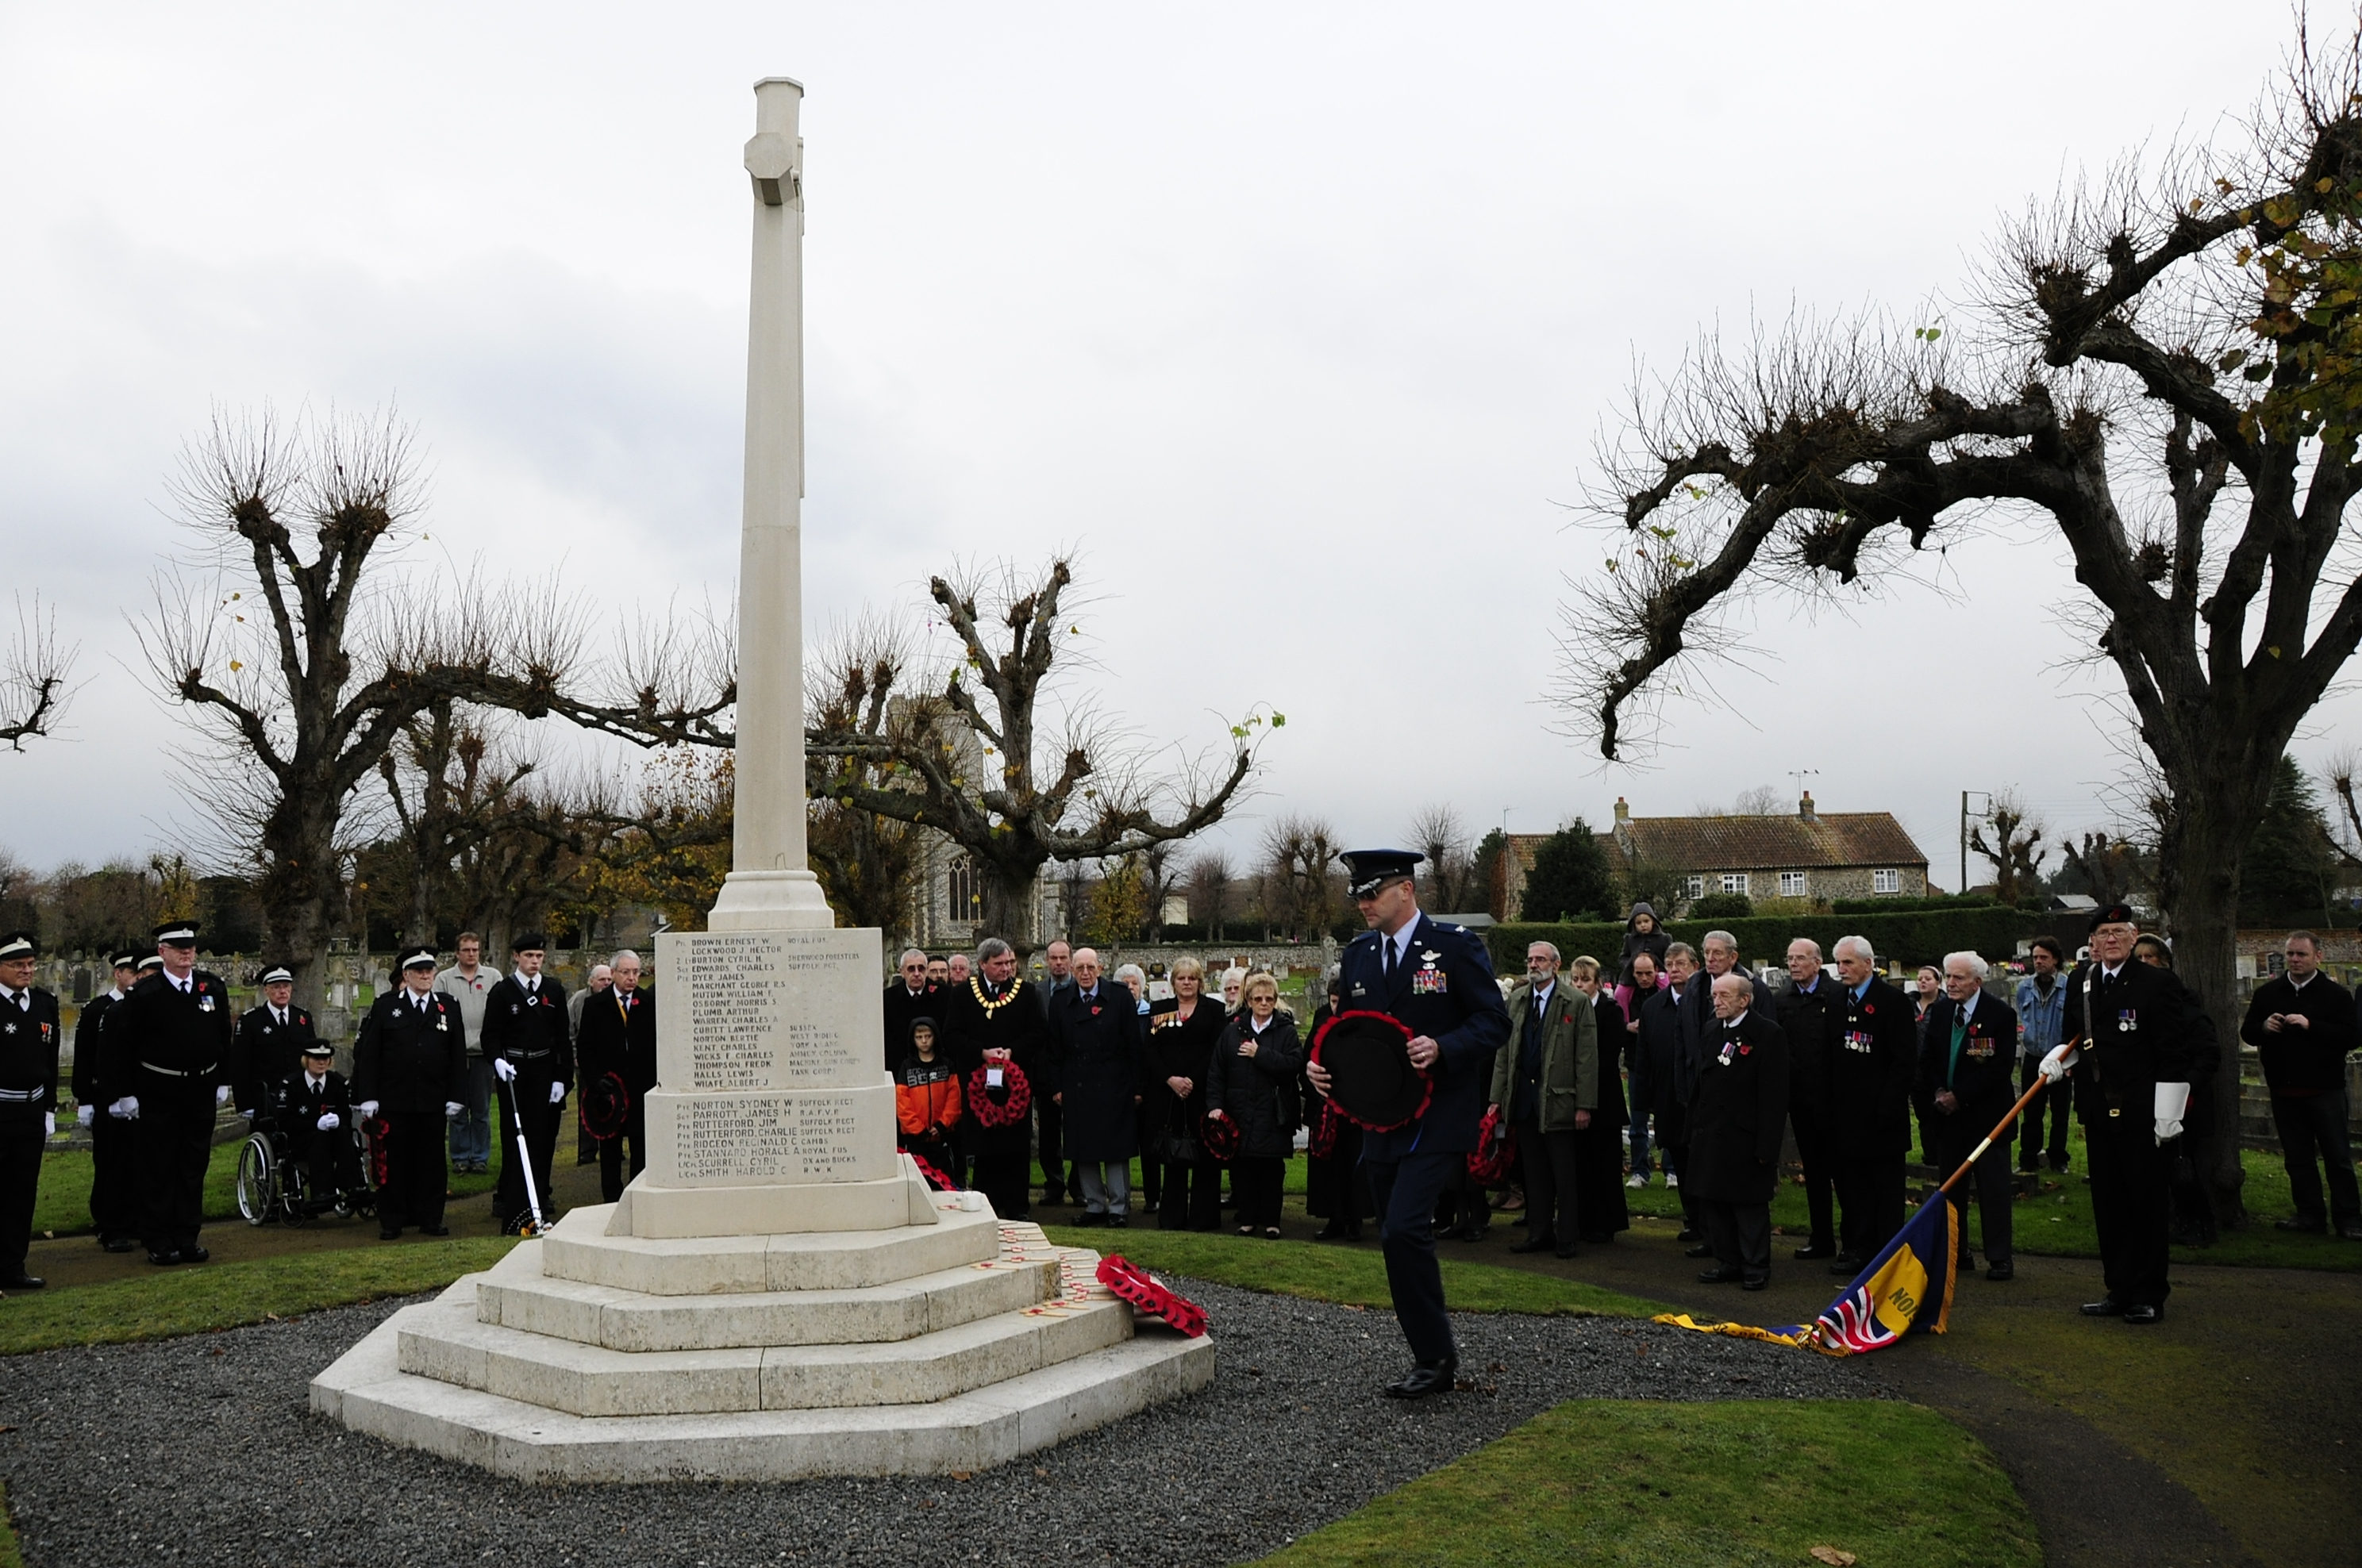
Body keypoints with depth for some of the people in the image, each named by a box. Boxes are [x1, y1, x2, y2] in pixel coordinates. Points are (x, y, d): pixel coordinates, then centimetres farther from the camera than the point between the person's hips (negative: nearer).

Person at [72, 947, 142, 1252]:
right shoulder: (96, 1009, 0)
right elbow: (83, 1058, -2)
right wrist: (84, 1101, -6)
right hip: (107, 1101, -3)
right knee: (109, 1165, 2)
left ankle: (135, 1225, 13)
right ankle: (111, 1230, 8)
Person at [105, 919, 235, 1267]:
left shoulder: (214, 987, 4)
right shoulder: (143, 994, -8)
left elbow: (224, 1038, 12)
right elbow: (120, 1046, -5)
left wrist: (223, 1081, 10)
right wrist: (124, 1093, -7)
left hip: (202, 1090, 4)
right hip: (158, 1091, -4)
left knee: (194, 1166, 9)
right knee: (157, 1168, 3)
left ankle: (187, 1238, 17)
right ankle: (159, 1242, 11)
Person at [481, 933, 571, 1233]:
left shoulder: (554, 990, 7)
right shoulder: (501, 991, 0)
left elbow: (562, 1037, 7)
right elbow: (490, 1035, -1)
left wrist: (562, 1077, 1)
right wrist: (498, 1061, -21)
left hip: (545, 1072, 2)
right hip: (512, 1073, -2)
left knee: (543, 1140, 3)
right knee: (514, 1141, -1)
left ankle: (538, 1203, 12)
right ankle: (514, 1211, 4)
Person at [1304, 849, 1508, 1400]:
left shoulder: (1455, 946, -7)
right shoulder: (1357, 954, 11)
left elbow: (1494, 1022, -9)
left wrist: (1441, 1048, -25)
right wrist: (1324, 1065, -1)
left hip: (1439, 1120, -7)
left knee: (1403, 1228, -18)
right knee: (1398, 1240, 11)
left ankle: (1435, 1355, -3)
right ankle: (1432, 1358, 25)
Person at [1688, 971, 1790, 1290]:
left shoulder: (1768, 1034, -10)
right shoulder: (1713, 1034, 13)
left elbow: (1774, 1094, -14)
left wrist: (1767, 1146, -17)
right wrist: (1694, 1130, 12)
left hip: (1746, 1139, -7)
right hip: (1710, 1137, 7)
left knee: (1750, 1206, 2)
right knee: (1713, 1203, 11)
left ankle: (1756, 1268, 13)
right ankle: (1728, 1263, 22)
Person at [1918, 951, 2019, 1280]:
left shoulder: (2001, 1014, -8)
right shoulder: (1939, 1010, 8)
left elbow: (1999, 1067, -13)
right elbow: (1927, 1057, 13)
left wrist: (1960, 1096, -14)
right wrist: (1936, 1092, -3)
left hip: (1986, 1114, -5)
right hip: (1947, 1113, 5)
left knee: (1993, 1186, -1)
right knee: (1951, 1184, 9)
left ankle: (2000, 1258, 5)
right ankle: (1956, 1252, 17)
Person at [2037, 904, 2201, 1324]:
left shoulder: (2158, 984, -7)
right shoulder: (2080, 981, 10)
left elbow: (2174, 1055, -10)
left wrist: (2167, 1116, -14)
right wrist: (2058, 1059, 1)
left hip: (2142, 1115, -6)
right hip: (2098, 1112, 6)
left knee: (2147, 1205, 3)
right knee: (2107, 1205, 11)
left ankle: (2148, 1296, 13)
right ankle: (2119, 1290, 21)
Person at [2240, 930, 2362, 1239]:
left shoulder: (2336, 994, -2)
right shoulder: (2267, 993, 8)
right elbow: (2246, 1033, 10)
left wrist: (2311, 1026, -23)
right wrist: (2264, 1027, -11)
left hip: (2325, 1089, -4)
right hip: (2284, 1090, 4)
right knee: (2297, 1157, 10)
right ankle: (2310, 1214, 18)